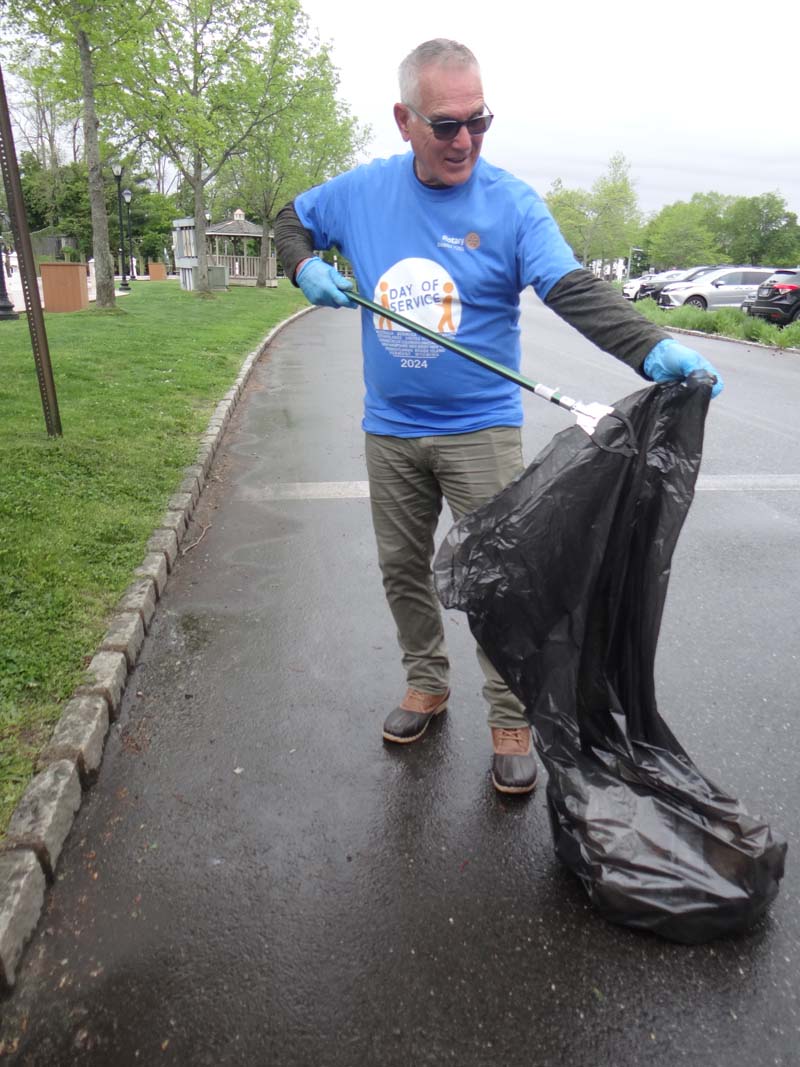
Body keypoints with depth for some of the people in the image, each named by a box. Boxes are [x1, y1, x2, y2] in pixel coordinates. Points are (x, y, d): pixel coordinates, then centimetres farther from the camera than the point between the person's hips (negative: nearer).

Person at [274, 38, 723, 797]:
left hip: (480, 429, -4)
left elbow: (575, 293, -21)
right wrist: (305, 266, -4)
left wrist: (653, 350, -38)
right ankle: (427, 684, 36)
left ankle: (511, 723, 14)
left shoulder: (512, 204, -9)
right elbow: (291, 221, 19)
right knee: (402, 569, 15)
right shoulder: (362, 191, 2)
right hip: (390, 429, 4)